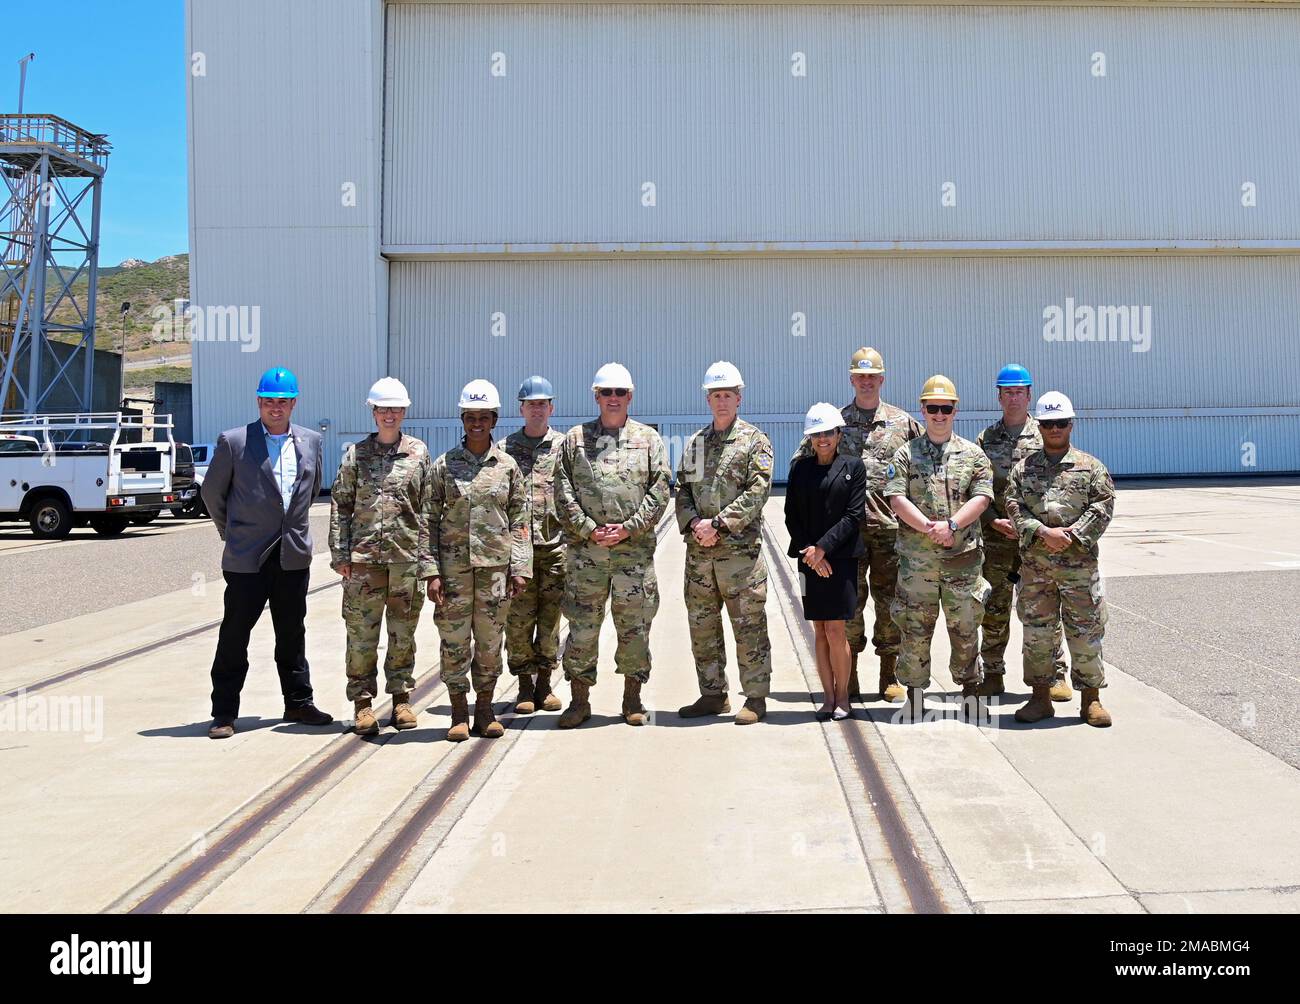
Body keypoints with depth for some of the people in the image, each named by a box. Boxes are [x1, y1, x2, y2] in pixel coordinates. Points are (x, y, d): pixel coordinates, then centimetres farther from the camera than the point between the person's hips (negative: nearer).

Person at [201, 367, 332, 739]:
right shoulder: (233, 442, -6)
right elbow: (212, 492, 4)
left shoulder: (311, 441, 7)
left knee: (292, 634, 13)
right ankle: (224, 712, 8)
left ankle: (298, 703, 24)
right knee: (234, 635, 1)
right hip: (247, 558, -4)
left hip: (294, 555, 4)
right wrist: (232, 533, 11)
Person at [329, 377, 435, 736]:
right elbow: (340, 505, 5)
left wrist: (427, 559, 0)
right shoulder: (355, 453, 6)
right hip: (363, 558, 0)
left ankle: (401, 698, 19)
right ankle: (363, 701, 9)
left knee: (403, 632, 8)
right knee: (361, 632, 0)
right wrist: (340, 553, -2)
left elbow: (428, 510, 5)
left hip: (406, 558, 0)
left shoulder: (419, 453, 7)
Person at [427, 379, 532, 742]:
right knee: (454, 638, 1)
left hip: (495, 563, 1)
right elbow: (430, 519, 2)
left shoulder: (508, 465, 6)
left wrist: (520, 567, -1)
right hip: (454, 563, -1)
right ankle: (459, 713, 13)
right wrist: (432, 571, -5)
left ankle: (484, 710, 18)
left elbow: (519, 519, 7)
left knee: (490, 638, 5)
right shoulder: (444, 464, 2)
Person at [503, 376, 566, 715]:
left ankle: (544, 684, 15)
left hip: (555, 544, 0)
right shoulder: (506, 448, 8)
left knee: (550, 617, 4)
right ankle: (525, 686, 10)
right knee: (518, 618, 0)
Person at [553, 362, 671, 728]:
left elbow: (659, 491, 1)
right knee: (582, 625, 2)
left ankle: (632, 698, 17)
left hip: (635, 549, 0)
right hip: (585, 550, 0)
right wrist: (589, 529, -8)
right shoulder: (575, 439, 9)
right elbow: (564, 492, 3)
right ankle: (579, 699, 12)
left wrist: (628, 528, -10)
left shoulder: (648, 439, 9)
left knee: (634, 626, 5)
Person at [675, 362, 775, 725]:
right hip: (699, 549, 6)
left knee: (749, 626, -2)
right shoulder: (694, 444, 15)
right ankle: (713, 694, 21)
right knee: (702, 626, 10)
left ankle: (756, 698, 5)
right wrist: (693, 523, -6)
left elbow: (757, 492, -10)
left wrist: (718, 523, -16)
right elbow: (682, 491, 13)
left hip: (740, 548, -5)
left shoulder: (755, 441, -1)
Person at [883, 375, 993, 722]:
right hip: (916, 559, 0)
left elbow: (981, 498, -2)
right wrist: (929, 528, -15)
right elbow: (896, 498, -5)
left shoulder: (973, 454, 8)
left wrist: (951, 525, -16)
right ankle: (914, 693, 11)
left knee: (965, 626, 6)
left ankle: (970, 687, 20)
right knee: (914, 626, 2)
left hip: (963, 556, 1)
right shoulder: (906, 454, 6)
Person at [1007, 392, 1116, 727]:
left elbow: (1102, 508, -2)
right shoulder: (1023, 468, 10)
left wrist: (1072, 534, -13)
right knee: (1036, 630, 5)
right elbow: (1014, 507, 1)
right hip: (1034, 563, 2)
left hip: (1079, 561, -2)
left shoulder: (1091, 467, 6)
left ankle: (1091, 699, 12)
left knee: (1085, 630, 1)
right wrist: (1043, 532, -14)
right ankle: (1041, 697, 16)